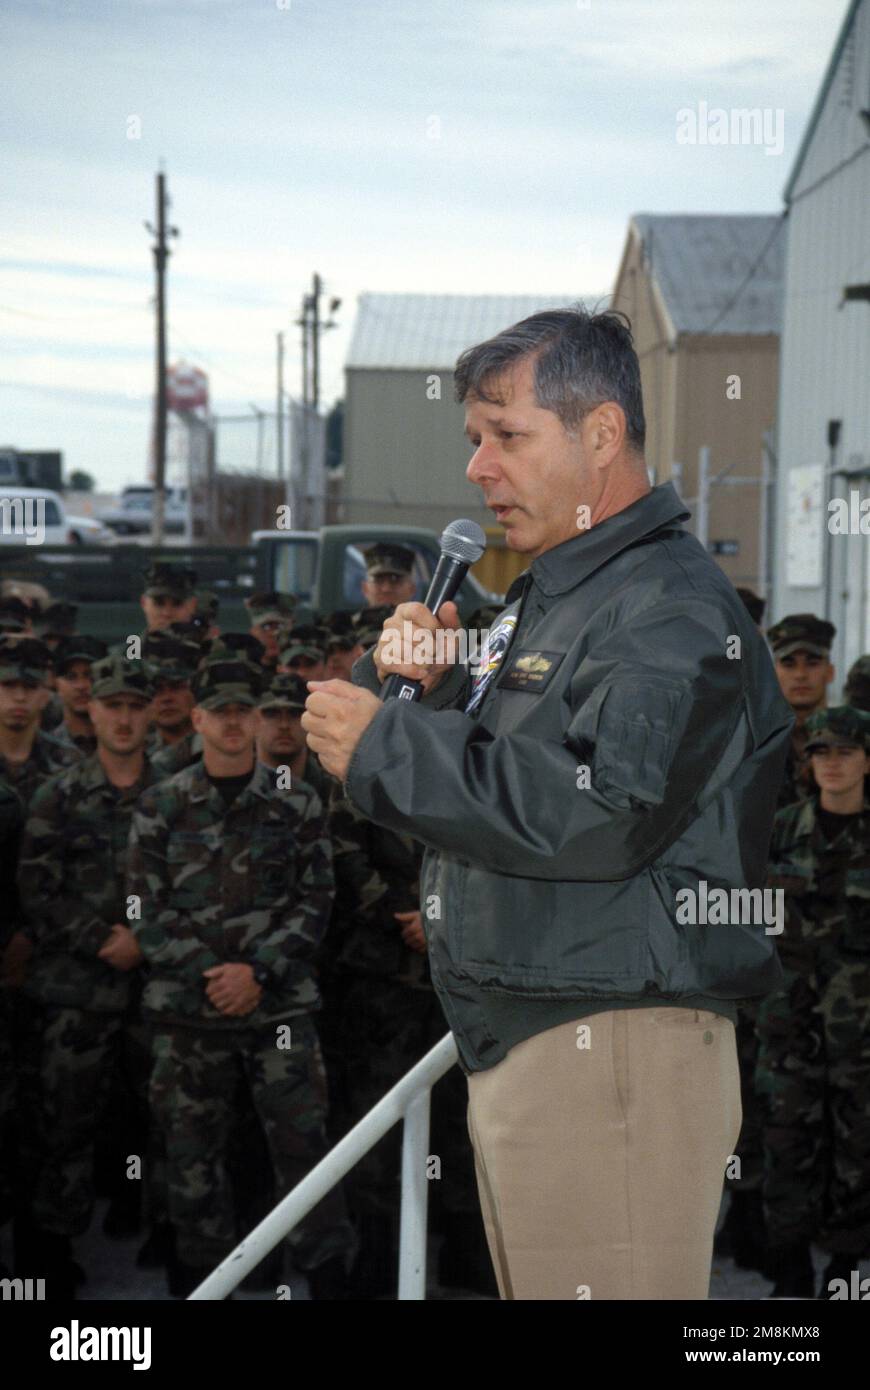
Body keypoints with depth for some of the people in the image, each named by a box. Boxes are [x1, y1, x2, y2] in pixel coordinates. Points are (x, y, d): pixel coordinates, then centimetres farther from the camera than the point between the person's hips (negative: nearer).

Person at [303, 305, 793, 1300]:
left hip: (617, 1054, -10)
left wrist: (384, 745, -20)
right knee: (532, 1289, 16)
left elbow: (602, 814, -27)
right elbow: (493, 779, 24)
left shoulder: (673, 608, -13)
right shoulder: (544, 599, 20)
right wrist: (434, 688, 3)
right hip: (515, 1039, 10)